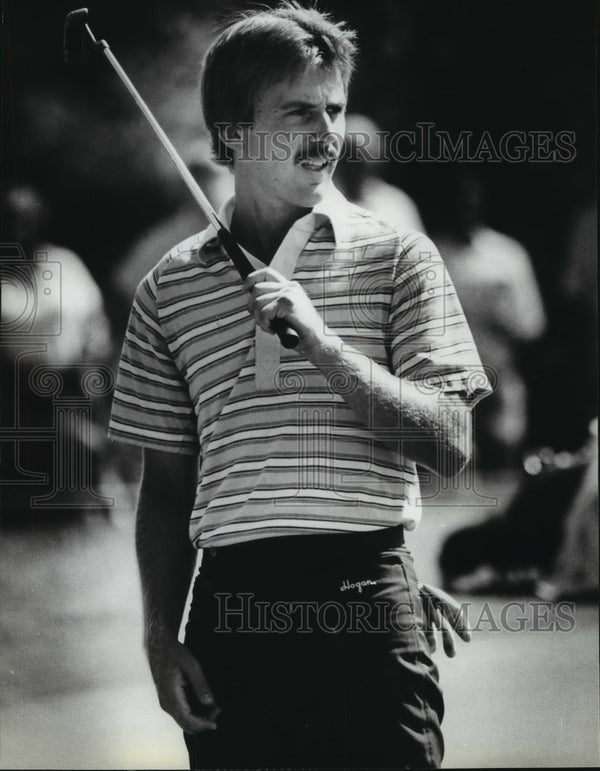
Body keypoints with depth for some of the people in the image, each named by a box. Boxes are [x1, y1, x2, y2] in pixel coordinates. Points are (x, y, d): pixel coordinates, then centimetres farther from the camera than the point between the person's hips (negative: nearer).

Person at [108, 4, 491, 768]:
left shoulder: (397, 258, 5)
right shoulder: (171, 288, 11)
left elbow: (450, 443, -4)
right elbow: (166, 482, 15)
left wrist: (319, 340, -13)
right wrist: (161, 638, 5)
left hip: (367, 603, -2)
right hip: (231, 611, 2)